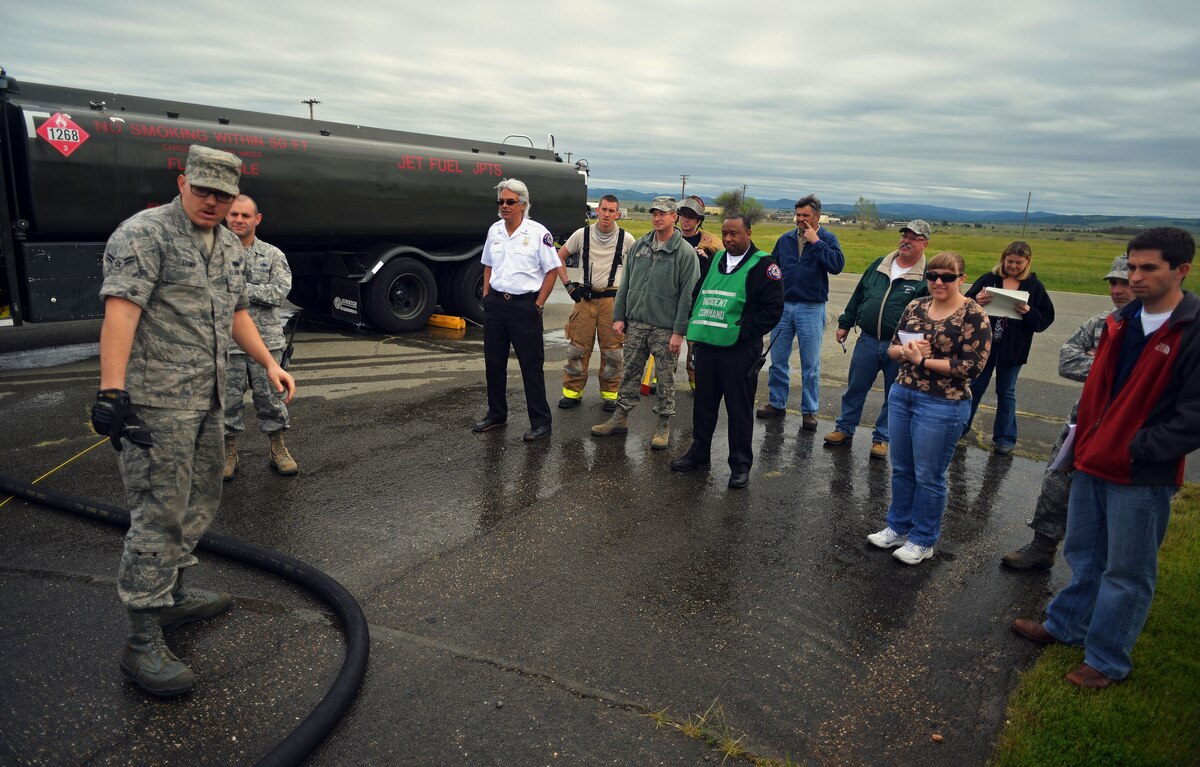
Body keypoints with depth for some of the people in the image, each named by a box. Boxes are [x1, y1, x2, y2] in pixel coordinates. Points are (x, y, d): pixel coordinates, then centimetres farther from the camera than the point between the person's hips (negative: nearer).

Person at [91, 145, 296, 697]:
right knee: (159, 514, -6)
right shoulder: (143, 234, -11)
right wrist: (112, 391, -31)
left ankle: (172, 596, 36)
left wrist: (269, 363, 15)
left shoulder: (228, 246, 16)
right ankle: (143, 643, 4)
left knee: (200, 501, 18)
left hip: (207, 401, 9)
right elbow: (120, 309, -22)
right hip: (157, 401, -9)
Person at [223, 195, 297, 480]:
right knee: (228, 400, 8)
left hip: (267, 341, 0)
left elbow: (280, 292, -9)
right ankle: (230, 453, 23)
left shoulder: (273, 255, 5)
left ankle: (278, 450, 22)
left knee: (270, 396, 8)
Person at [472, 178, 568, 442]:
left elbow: (552, 269, -6)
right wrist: (486, 296, 10)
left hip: (524, 306, -6)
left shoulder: (538, 232, -8)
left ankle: (540, 421, 8)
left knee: (531, 365, -1)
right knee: (493, 362, 13)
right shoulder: (494, 230, 9)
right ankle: (496, 414, 28)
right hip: (495, 303, 6)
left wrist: (538, 304, -10)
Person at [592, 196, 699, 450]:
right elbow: (625, 283, 12)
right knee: (631, 372, 13)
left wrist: (679, 331, -14)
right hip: (635, 323, 5)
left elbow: (687, 295, -10)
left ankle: (663, 425, 17)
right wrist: (618, 316, 6)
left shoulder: (685, 252, -7)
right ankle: (620, 417, 24)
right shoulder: (639, 246, 9)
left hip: (665, 328, -4)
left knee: (665, 378, 5)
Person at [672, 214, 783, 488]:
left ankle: (740, 465, 14)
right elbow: (697, 295, 23)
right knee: (704, 403, 15)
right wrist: (694, 328, 9)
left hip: (739, 350, -6)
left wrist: (743, 331, -14)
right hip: (706, 346, 6)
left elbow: (773, 309, -9)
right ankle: (699, 453, 30)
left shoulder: (763, 265, -5)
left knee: (739, 409, 3)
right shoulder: (715, 260, 14)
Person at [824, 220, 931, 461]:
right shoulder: (879, 265, 7)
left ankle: (881, 438, 25)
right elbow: (858, 295, 14)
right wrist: (845, 324, 13)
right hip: (867, 341, 3)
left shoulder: (928, 276, -6)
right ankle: (845, 429, 28)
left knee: (894, 396, 10)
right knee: (855, 389, 12)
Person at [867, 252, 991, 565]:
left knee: (928, 476, 6)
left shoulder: (973, 315, -12)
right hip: (901, 395, 6)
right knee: (901, 468, 16)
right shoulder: (916, 306, 5)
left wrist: (922, 360, -16)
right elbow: (893, 348, 10)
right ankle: (898, 527, 33)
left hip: (942, 406, -6)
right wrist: (905, 351, -13)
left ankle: (923, 540, 23)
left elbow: (972, 366, -17)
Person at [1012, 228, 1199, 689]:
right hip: (1093, 462, 7)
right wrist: (1083, 441, 12)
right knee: (1084, 555, 22)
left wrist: (1138, 451, -17)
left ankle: (1106, 661, 23)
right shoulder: (1122, 320, 6)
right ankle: (1065, 626, 39)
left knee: (1127, 573, 8)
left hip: (1143, 477, -6)